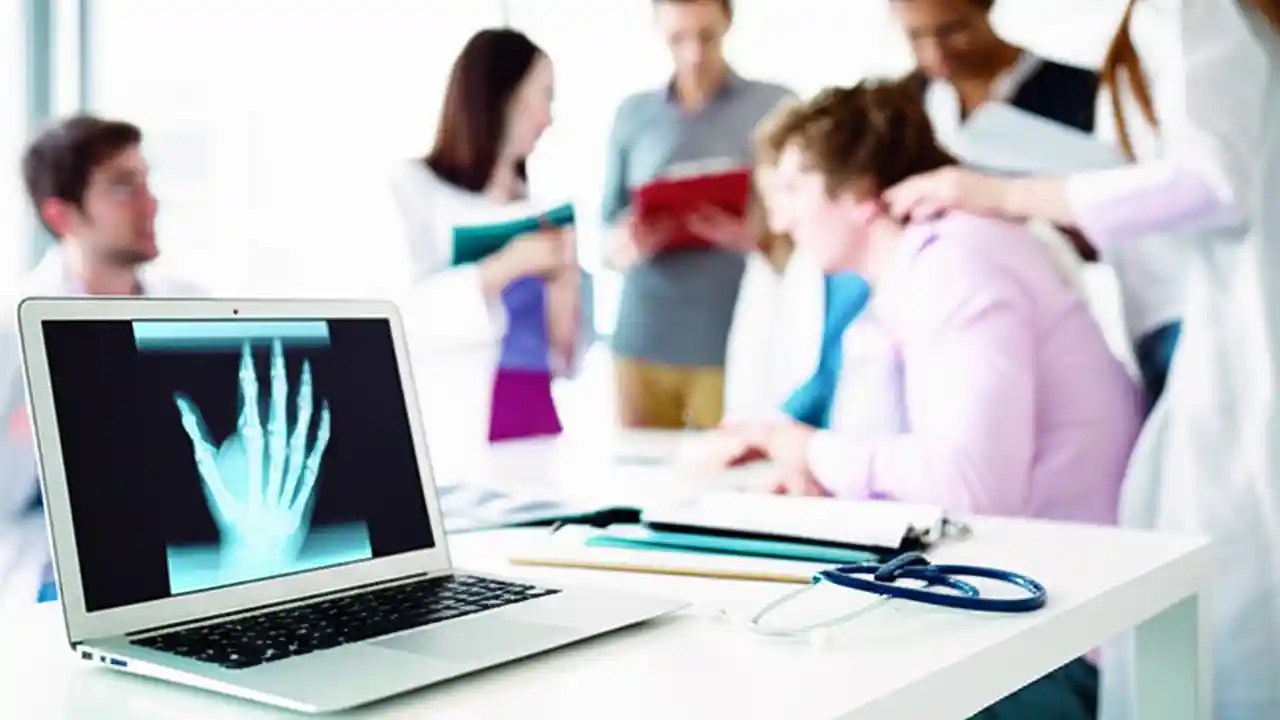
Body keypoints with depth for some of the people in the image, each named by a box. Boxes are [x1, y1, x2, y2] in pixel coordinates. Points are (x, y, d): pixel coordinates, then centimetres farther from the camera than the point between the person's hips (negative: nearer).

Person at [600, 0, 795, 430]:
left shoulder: (777, 107, 3)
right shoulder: (632, 115, 11)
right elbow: (607, 228, 12)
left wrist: (758, 234, -20)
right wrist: (620, 245, -12)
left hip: (734, 344, -2)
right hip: (643, 341, 3)